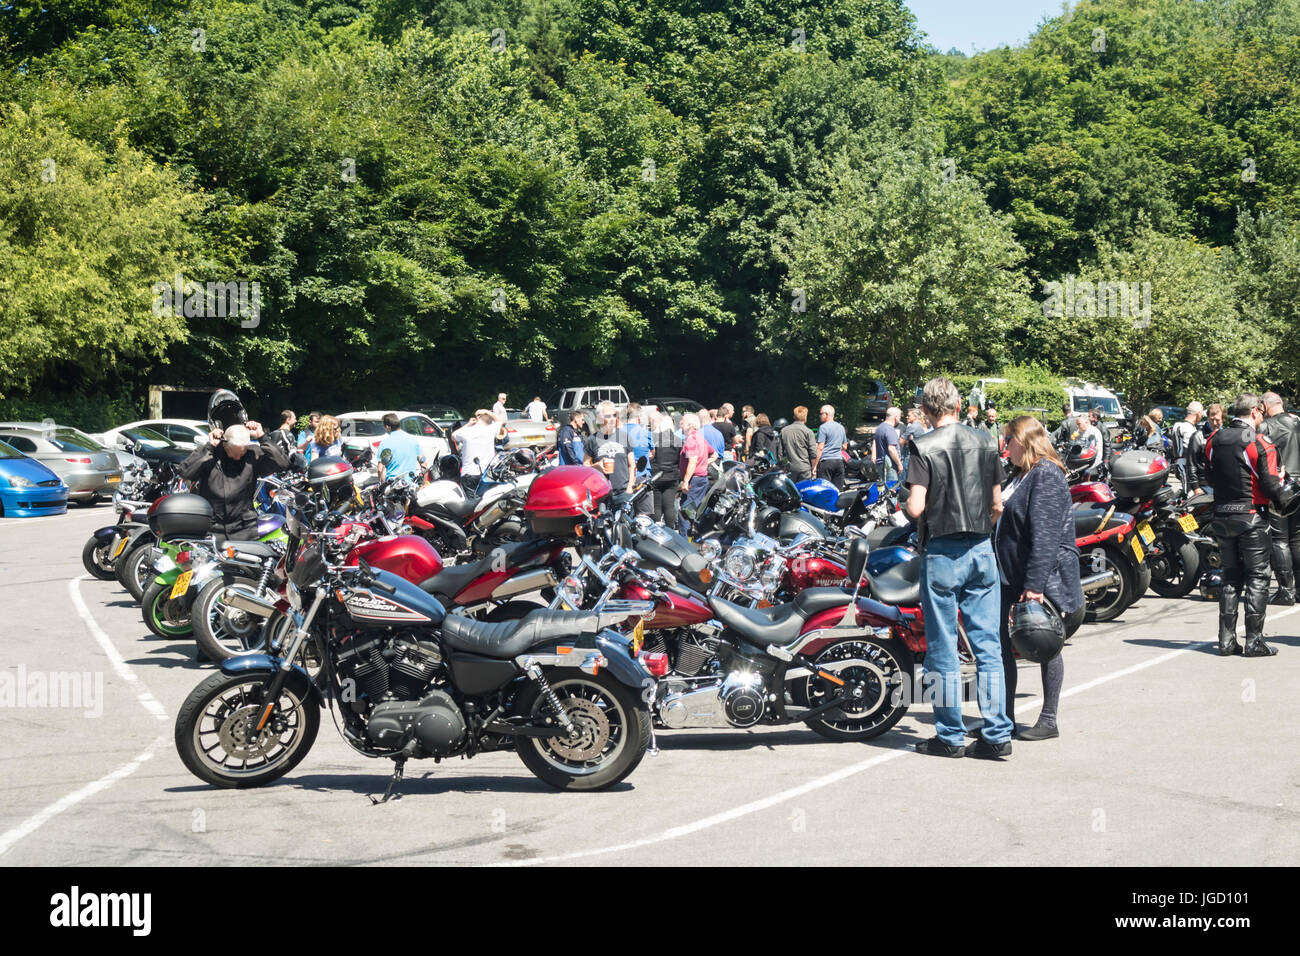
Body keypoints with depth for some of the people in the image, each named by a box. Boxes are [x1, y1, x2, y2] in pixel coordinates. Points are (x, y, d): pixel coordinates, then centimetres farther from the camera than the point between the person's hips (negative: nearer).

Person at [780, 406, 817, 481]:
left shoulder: (784, 431, 6)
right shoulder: (808, 431, -7)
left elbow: (780, 450, 10)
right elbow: (813, 453, -9)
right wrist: (813, 468, 1)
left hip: (790, 467, 4)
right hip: (804, 468, -4)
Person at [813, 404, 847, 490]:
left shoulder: (823, 427, -8)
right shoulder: (841, 427, 14)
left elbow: (820, 448, -13)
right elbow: (844, 447, 21)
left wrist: (814, 465, -12)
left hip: (826, 461, -7)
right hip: (839, 461, 7)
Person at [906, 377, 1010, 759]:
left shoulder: (924, 448, -10)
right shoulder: (985, 442, 5)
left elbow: (916, 507, -18)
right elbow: (997, 505, 9)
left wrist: (908, 505, 4)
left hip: (942, 552, -4)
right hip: (982, 550, 4)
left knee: (942, 646, 4)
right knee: (988, 645, 7)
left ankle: (950, 736, 9)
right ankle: (997, 734, 7)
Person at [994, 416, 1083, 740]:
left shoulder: (1047, 475, -15)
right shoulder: (1019, 475, 16)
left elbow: (1045, 535, -22)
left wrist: (1035, 584, -27)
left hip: (1042, 579, -9)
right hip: (1011, 576, 9)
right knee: (1001, 643, 7)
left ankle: (1048, 721, 12)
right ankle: (1005, 719, 14)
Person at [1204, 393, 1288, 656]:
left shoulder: (1214, 440, 4)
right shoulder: (1260, 444, -13)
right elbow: (1270, 485, -12)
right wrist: (1281, 492, 7)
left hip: (1221, 516, 6)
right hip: (1251, 516, -6)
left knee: (1231, 578, 13)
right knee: (1257, 578, 1)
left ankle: (1226, 640, 10)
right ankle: (1254, 641, -1)